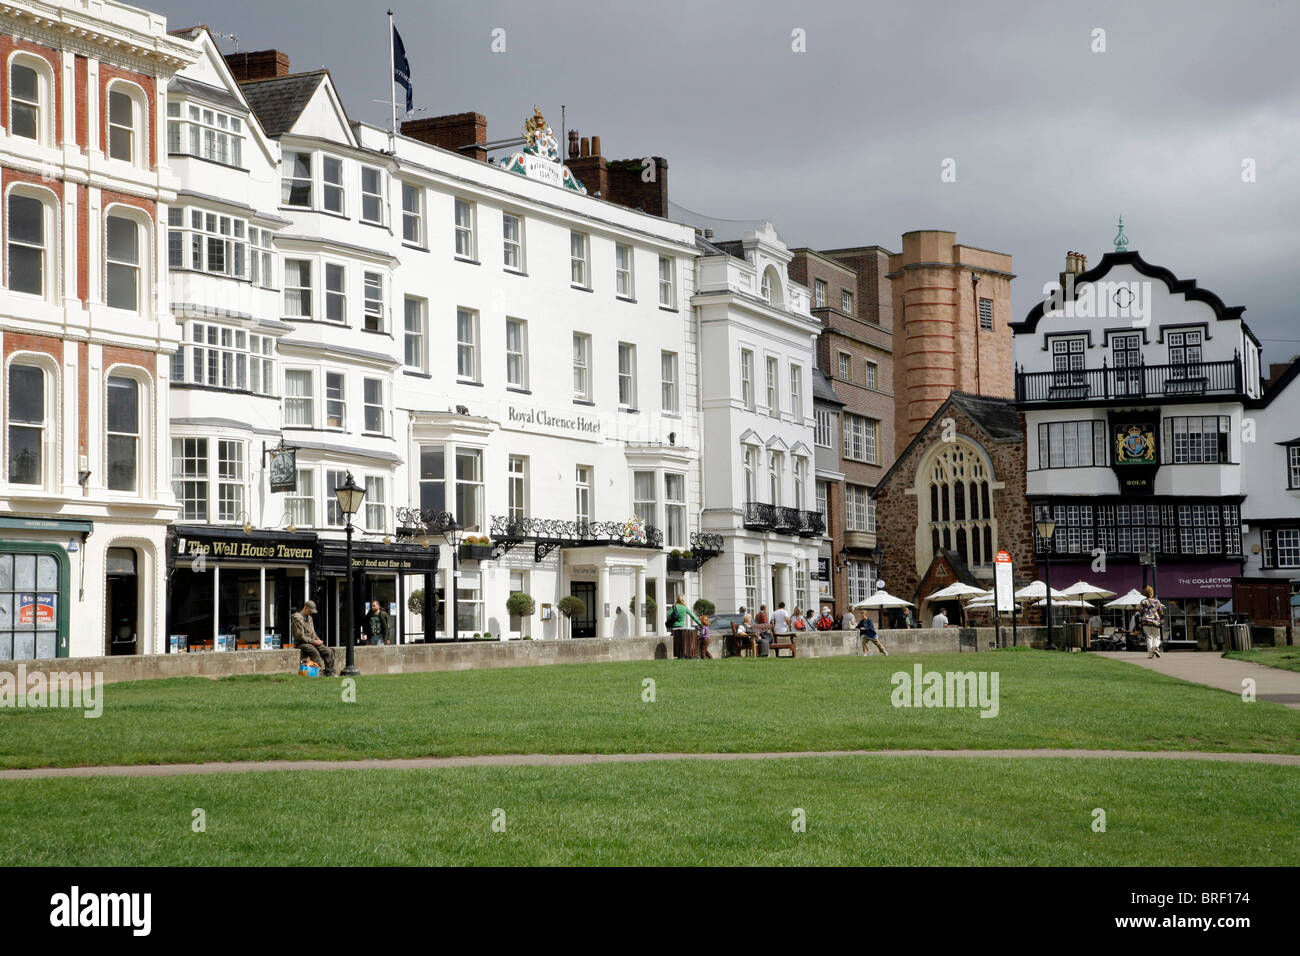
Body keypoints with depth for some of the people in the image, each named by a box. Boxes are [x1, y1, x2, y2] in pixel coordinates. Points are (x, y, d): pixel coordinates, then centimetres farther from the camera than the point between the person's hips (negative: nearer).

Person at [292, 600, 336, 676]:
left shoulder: (309, 618, 20)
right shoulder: (297, 619, -10)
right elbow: (300, 636, -17)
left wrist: (318, 640, 5)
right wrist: (313, 641, -16)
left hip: (312, 642, 8)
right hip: (301, 643, -8)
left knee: (329, 651, -11)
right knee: (315, 652, -36)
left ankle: (329, 672, -13)